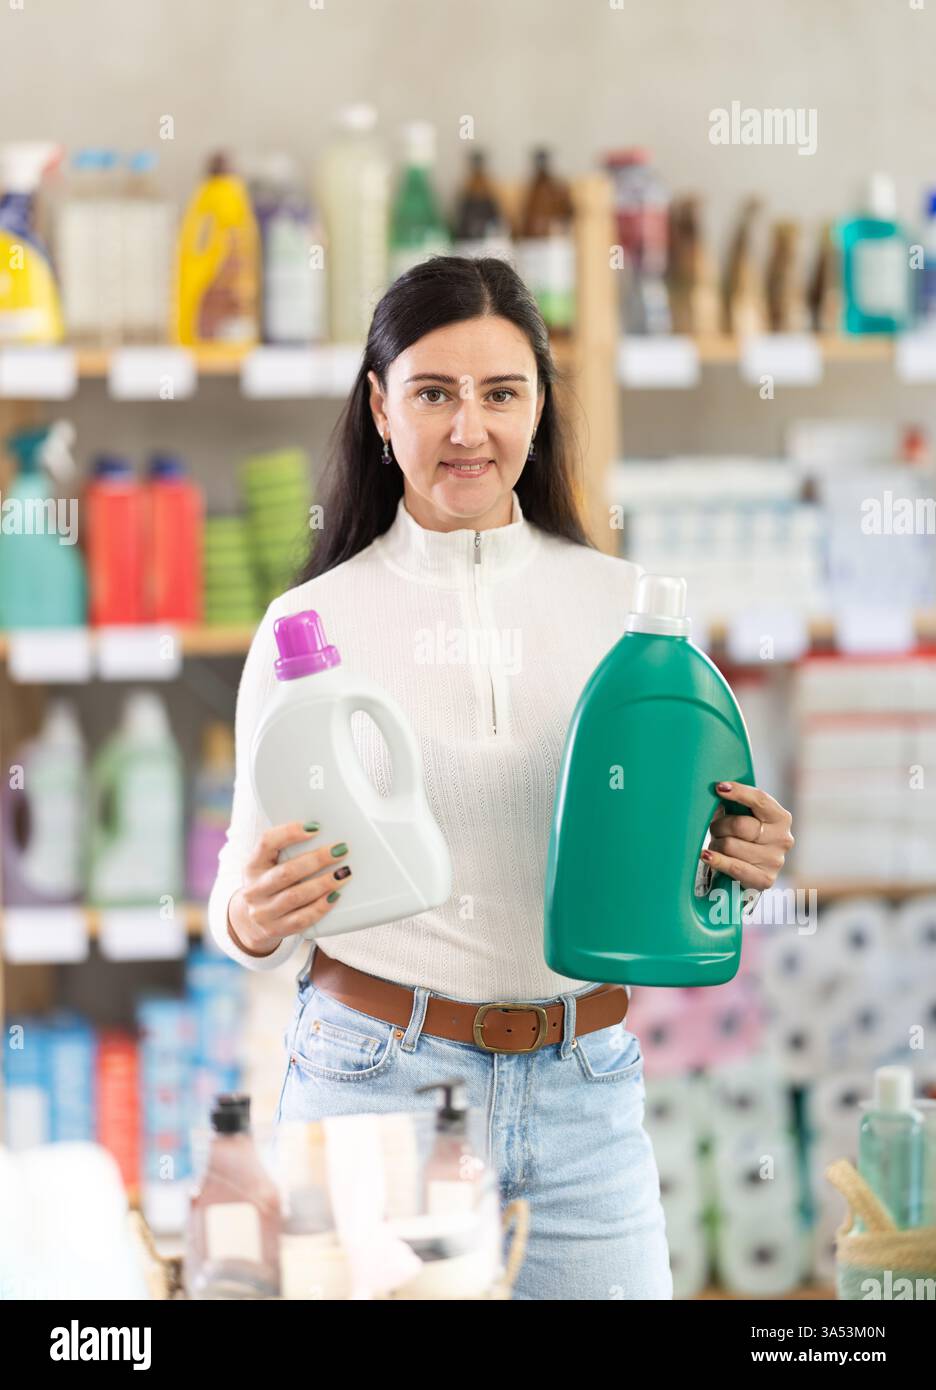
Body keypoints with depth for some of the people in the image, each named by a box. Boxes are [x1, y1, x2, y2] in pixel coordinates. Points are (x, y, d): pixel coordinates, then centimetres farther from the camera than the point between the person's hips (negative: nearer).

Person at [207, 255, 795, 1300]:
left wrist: (732, 861, -9)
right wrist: (253, 917, -20)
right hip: (376, 1078, -2)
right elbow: (251, 902, 2)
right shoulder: (310, 623, -2)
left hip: (584, 1090, 2)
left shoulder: (624, 604, 4)